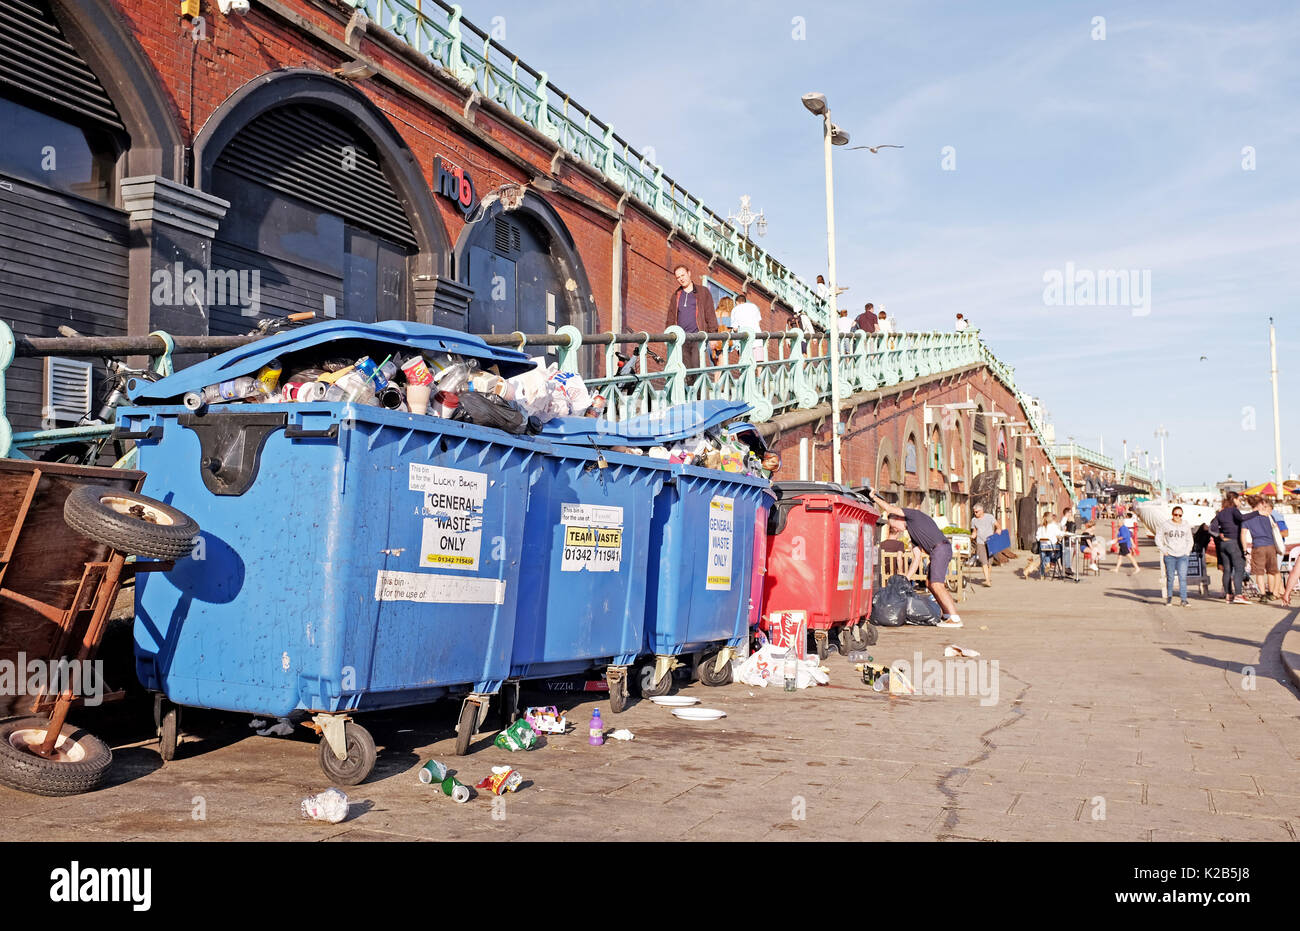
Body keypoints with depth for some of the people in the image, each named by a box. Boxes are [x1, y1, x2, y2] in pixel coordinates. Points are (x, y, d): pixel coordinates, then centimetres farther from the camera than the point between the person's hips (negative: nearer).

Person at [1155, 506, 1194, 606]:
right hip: (1170, 556, -1)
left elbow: (1190, 540, 21)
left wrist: (1187, 551, 8)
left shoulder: (1186, 526, 10)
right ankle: (1169, 598, 15)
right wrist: (1164, 550, 0)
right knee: (1170, 578, 2)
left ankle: (1183, 599, -10)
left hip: (1182, 556, 1)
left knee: (1183, 577, -10)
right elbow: (1158, 538, 8)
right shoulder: (1166, 525, 3)